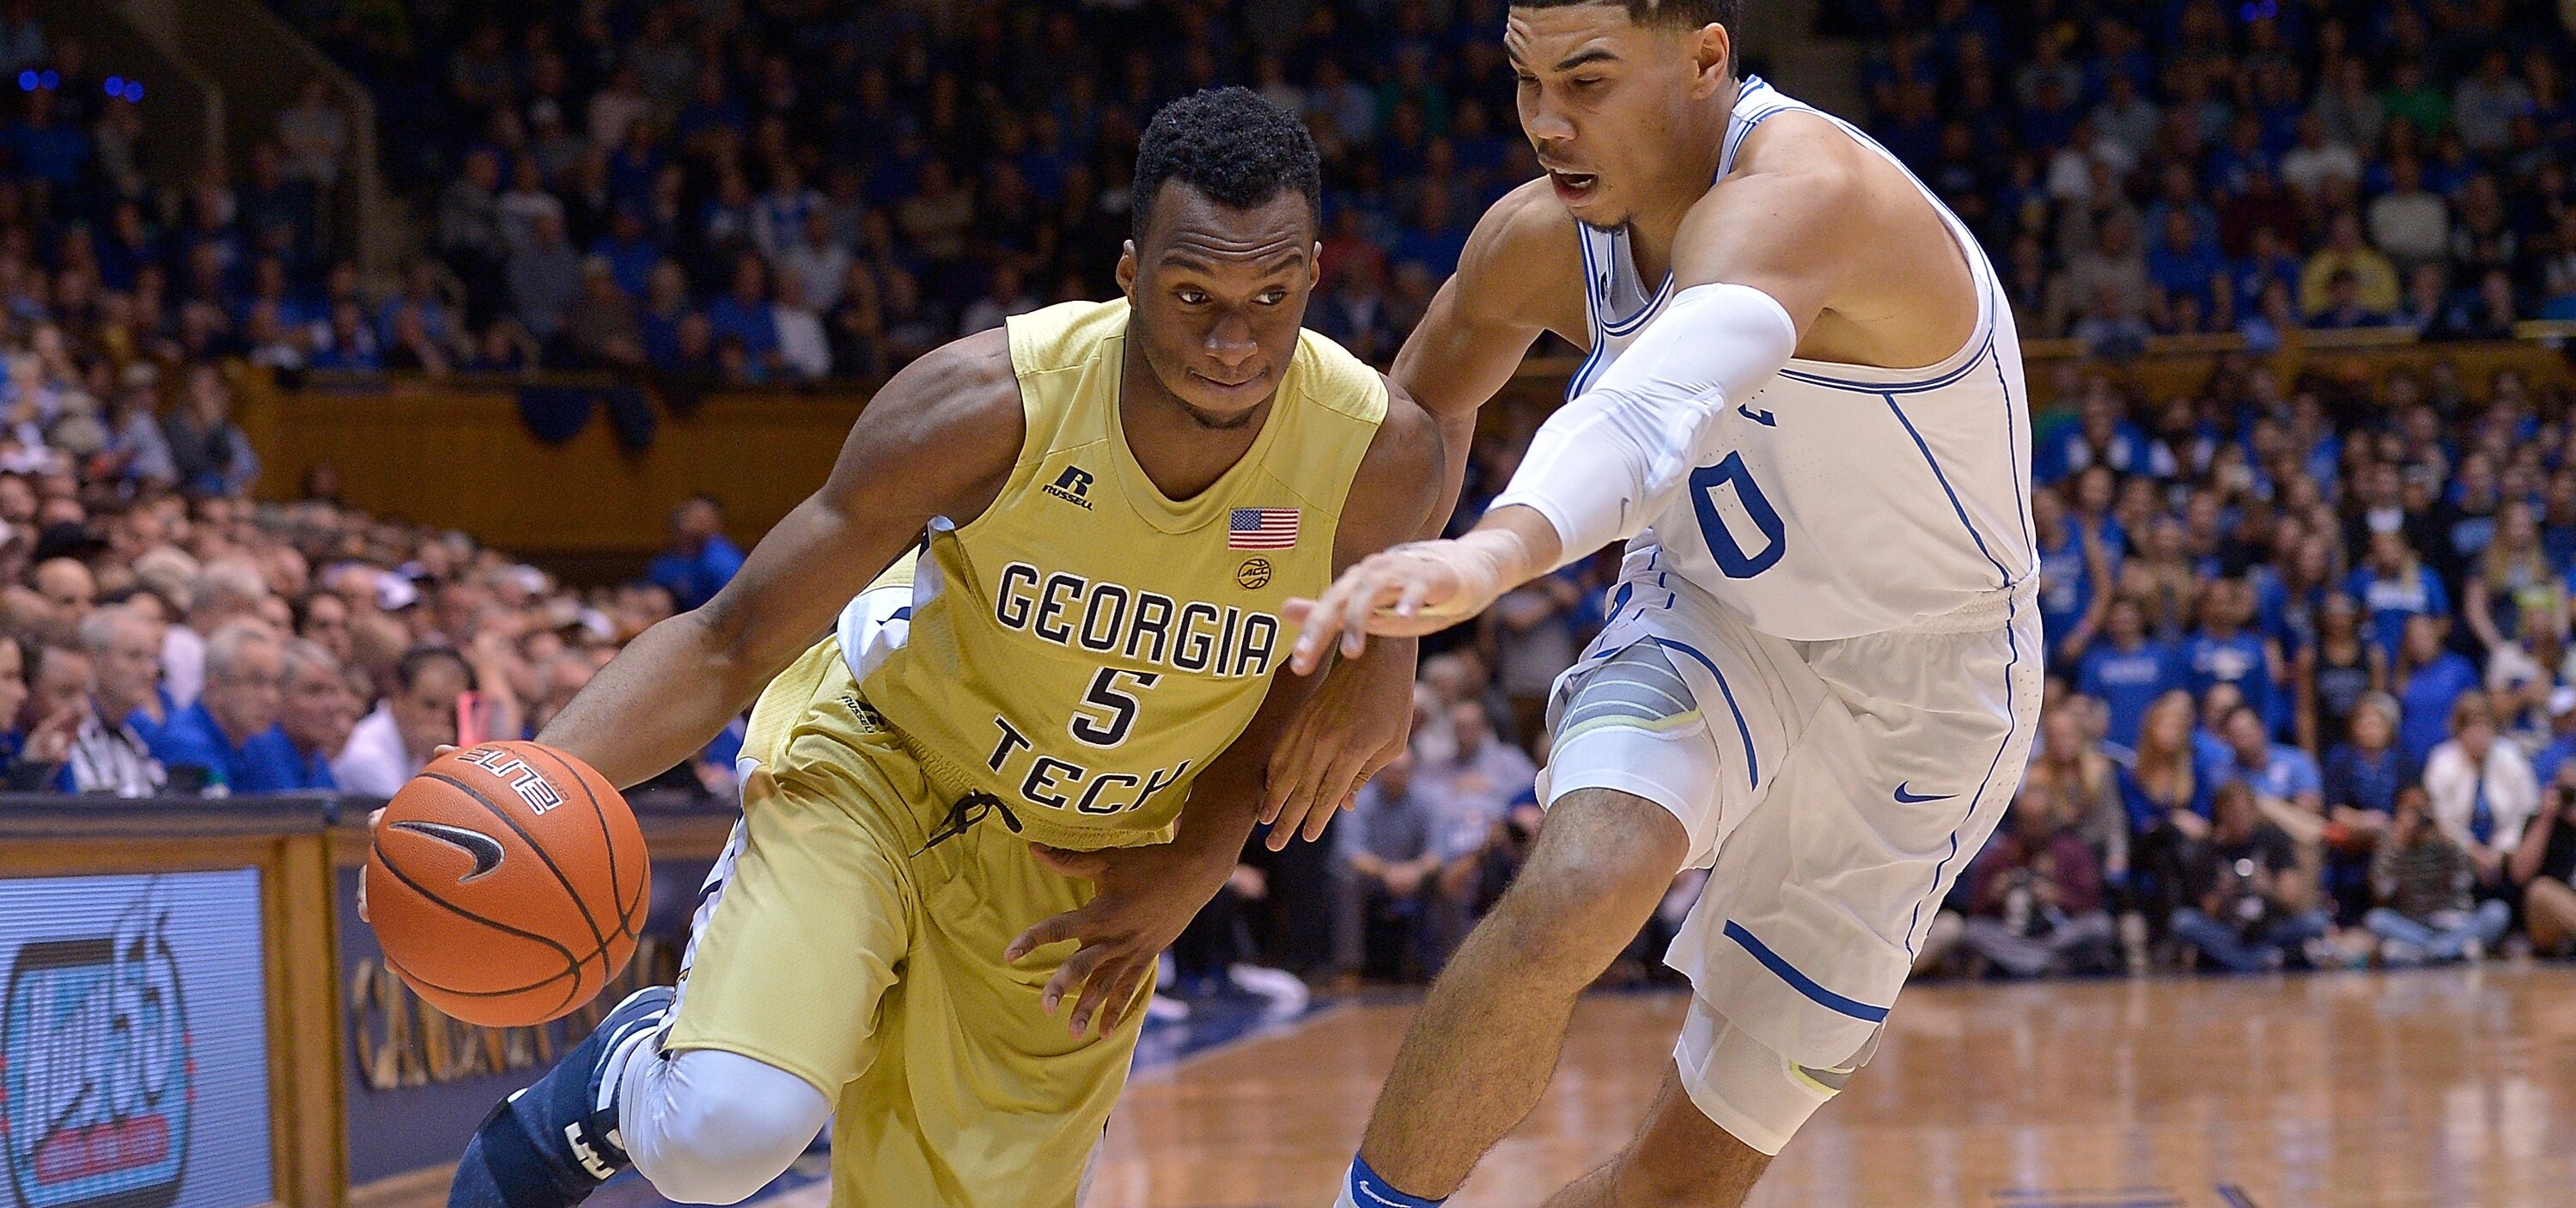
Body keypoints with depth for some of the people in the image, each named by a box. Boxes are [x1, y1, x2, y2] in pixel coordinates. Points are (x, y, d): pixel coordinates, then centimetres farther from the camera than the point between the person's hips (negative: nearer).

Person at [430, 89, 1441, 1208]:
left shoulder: (1380, 457, -24)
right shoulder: (988, 404, -30)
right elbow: (730, 644, -22)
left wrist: (1196, 871, -10)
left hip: (1085, 863, 3)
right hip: (876, 750, -3)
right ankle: (588, 1101, 8)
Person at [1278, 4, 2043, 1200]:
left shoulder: (1800, 194, -34)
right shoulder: (1539, 240, -12)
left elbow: (1668, 396, -56)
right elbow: (1426, 402, 12)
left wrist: (1492, 554, -73)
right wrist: (1381, 617, 6)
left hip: (1919, 687, -3)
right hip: (1709, 620, 4)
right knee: (1579, 886, -31)